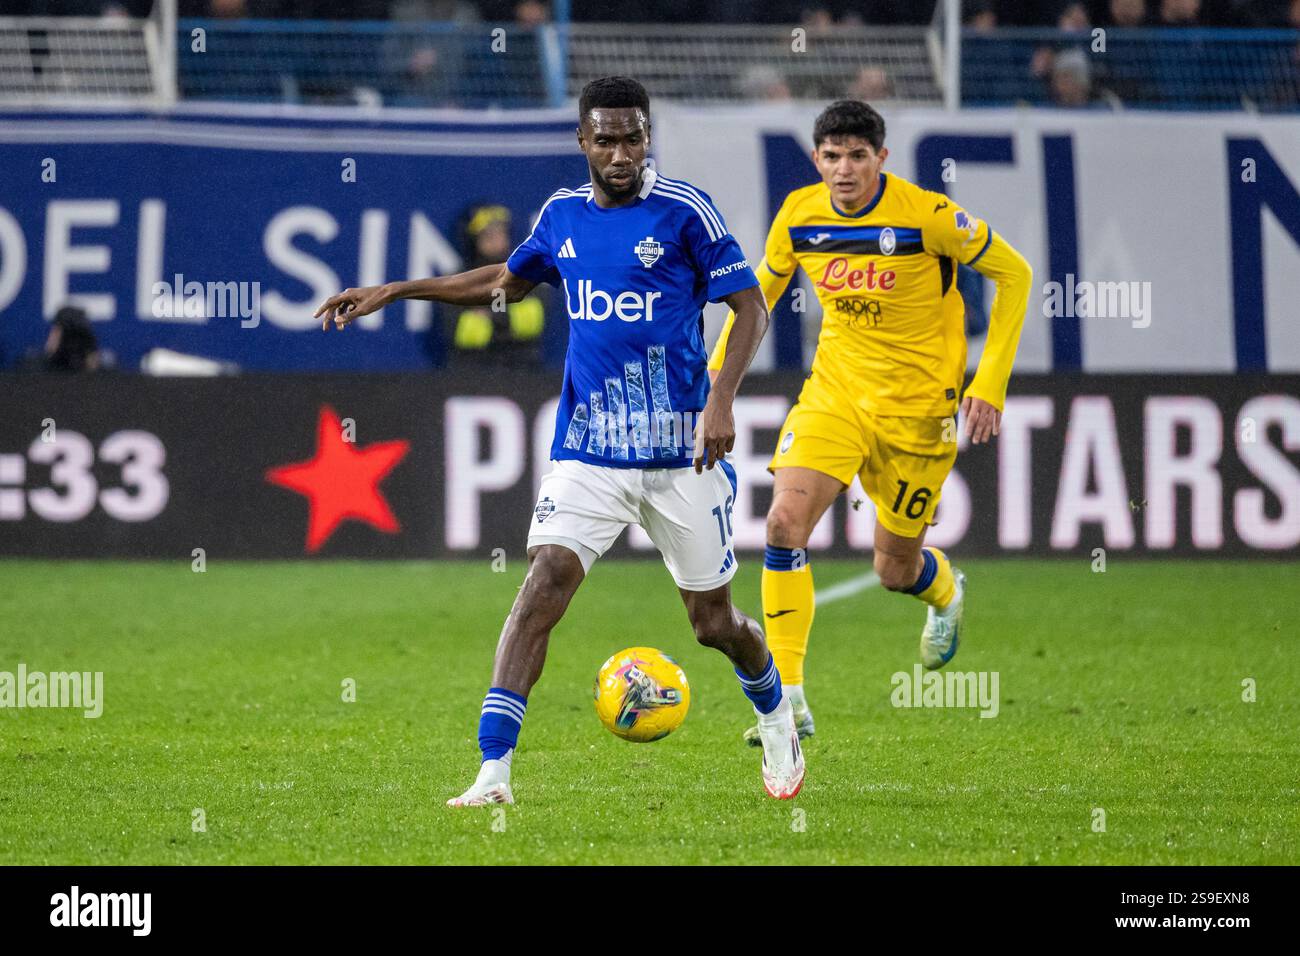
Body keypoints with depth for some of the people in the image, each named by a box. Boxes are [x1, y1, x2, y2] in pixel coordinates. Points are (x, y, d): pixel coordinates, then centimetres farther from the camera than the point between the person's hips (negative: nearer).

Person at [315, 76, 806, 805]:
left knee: (715, 623, 8)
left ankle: (776, 717, 40)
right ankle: (493, 770, -21)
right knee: (544, 583, -18)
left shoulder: (684, 211, -9)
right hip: (589, 451, 3)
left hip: (681, 452, -3)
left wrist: (722, 399, -21)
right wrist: (393, 292, 22)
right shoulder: (563, 215, 6)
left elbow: (751, 308, -6)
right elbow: (508, 280, 25)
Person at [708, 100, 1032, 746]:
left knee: (896, 571, 6)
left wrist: (989, 383, -12)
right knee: (786, 519, -20)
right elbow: (762, 288, 15)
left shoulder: (926, 215, -18)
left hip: (916, 403, -3)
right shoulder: (799, 216, -5)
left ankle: (945, 591, 47)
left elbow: (1013, 274, -8)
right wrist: (716, 373, 8)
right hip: (834, 391, 3)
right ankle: (788, 698, -16)